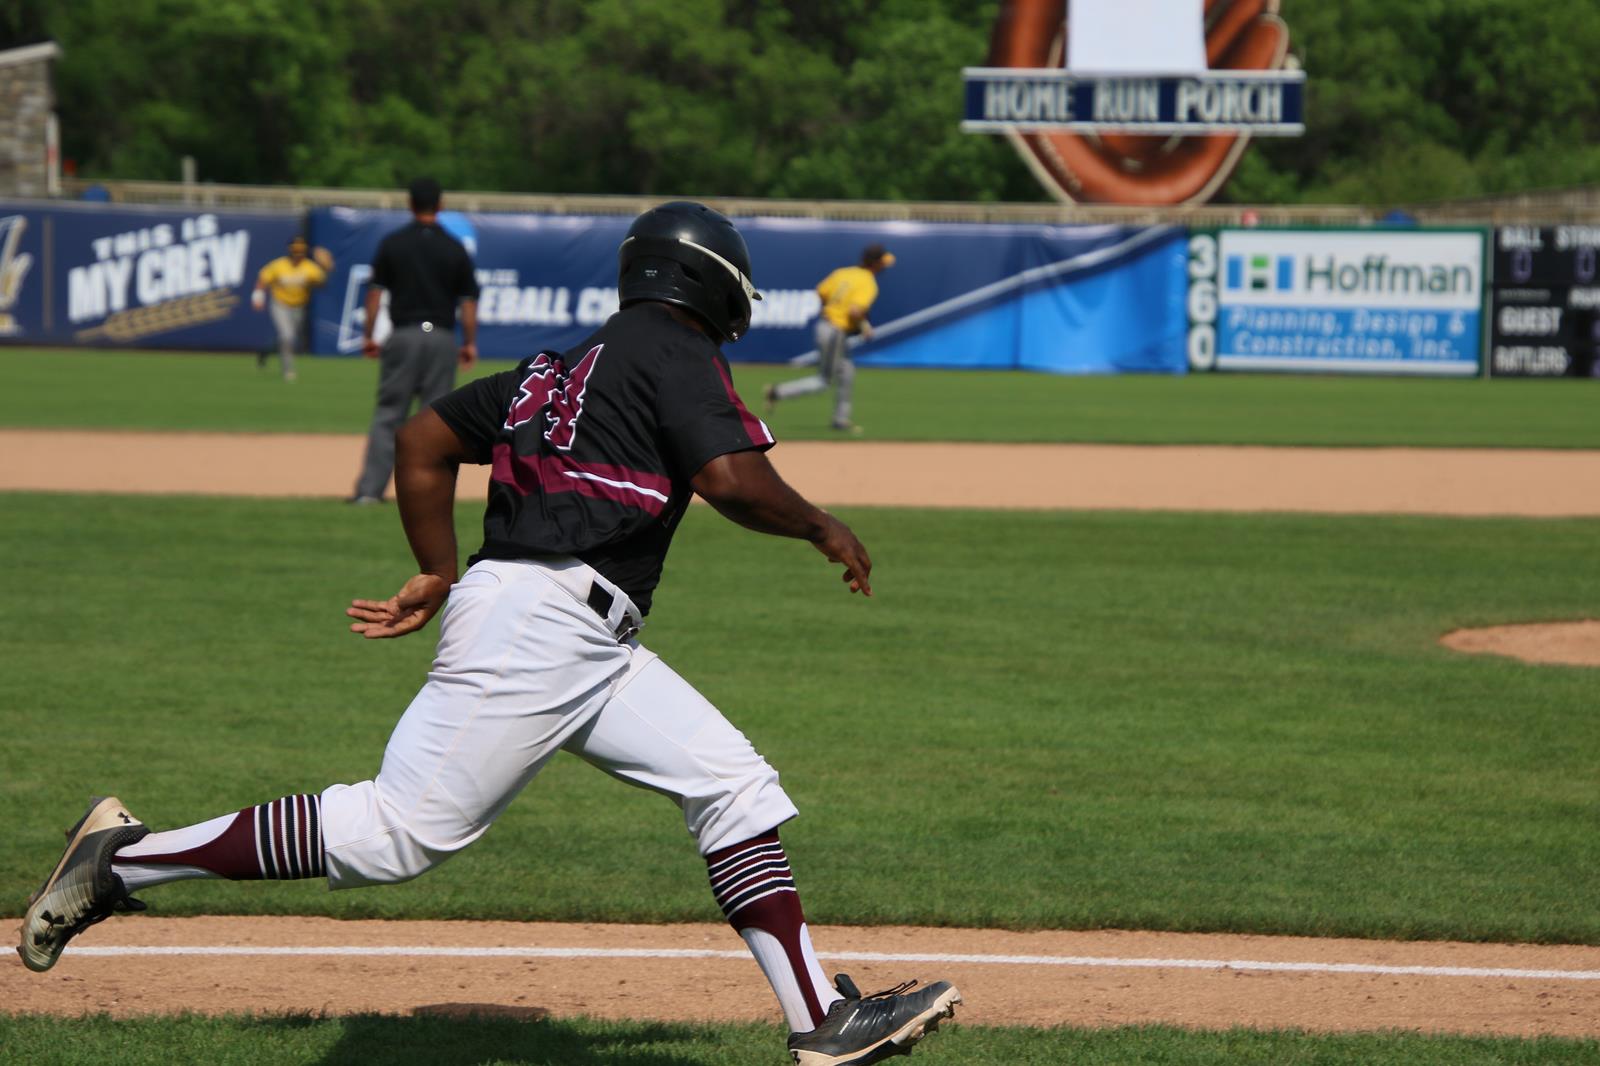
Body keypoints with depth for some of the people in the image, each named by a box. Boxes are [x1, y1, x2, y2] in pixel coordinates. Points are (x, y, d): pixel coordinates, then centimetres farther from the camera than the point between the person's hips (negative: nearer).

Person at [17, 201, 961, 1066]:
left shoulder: (559, 371, 24)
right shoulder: (675, 353, -2)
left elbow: (425, 440, 25)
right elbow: (732, 480, -15)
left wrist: (439, 574, 27)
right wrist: (821, 526, 2)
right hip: (540, 618, -11)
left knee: (736, 786, 5)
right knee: (400, 831, -12)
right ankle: (126, 859, -5)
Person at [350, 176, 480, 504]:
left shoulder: (392, 243, 1)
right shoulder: (455, 249, 2)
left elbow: (375, 292, -1)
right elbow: (469, 299, 1)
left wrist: (368, 335, 5)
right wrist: (470, 343, 9)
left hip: (403, 336, 0)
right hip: (442, 338, 0)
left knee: (388, 414, 2)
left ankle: (370, 489, -4)